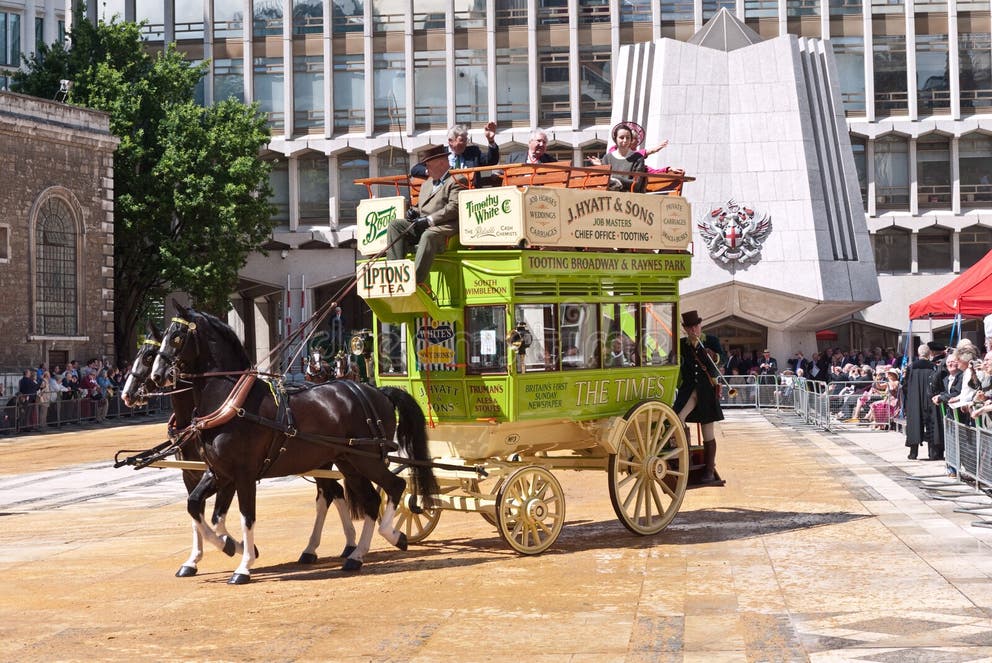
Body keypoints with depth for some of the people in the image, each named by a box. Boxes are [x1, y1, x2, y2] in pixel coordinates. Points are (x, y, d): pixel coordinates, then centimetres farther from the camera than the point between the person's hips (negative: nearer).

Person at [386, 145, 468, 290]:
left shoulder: (456, 181, 1)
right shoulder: (427, 184, 29)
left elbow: (454, 207, -12)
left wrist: (429, 220, -18)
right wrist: (414, 211, 6)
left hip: (441, 227, -8)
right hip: (421, 226, 8)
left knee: (428, 236, -39)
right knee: (394, 224, -10)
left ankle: (418, 282, -46)